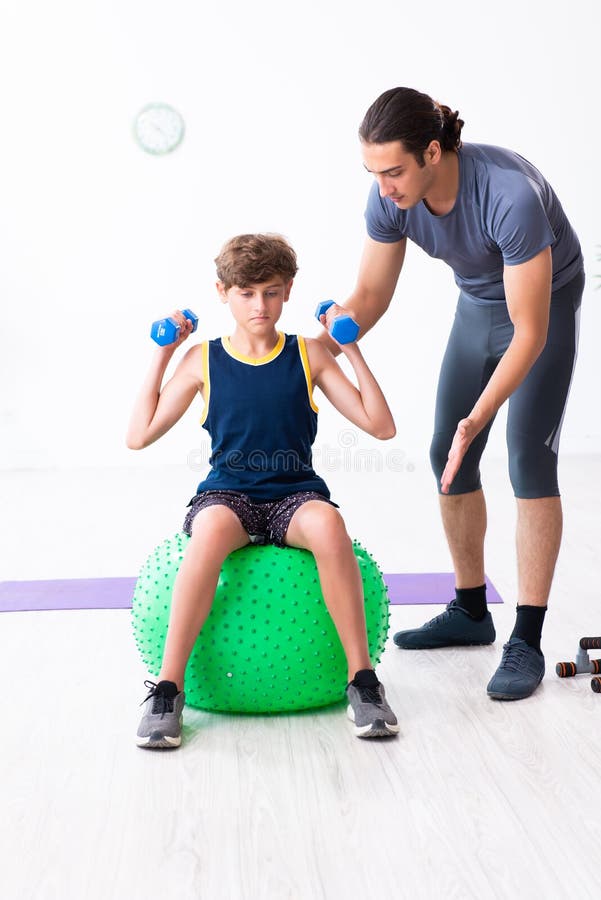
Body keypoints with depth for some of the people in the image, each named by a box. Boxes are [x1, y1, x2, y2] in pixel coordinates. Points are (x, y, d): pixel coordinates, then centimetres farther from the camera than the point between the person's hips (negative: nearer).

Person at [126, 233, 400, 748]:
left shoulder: (309, 355, 6)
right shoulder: (203, 360, 6)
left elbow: (381, 427, 3)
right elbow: (139, 437, 3)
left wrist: (352, 351, -3)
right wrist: (161, 356, 1)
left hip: (295, 493, 1)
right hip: (227, 494, 0)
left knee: (328, 523, -37)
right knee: (213, 530, -38)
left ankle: (363, 679, -26)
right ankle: (167, 689, -28)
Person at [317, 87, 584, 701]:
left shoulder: (510, 195, -39)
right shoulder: (390, 199, -21)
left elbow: (529, 333, -34)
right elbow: (370, 297, -8)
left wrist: (476, 420, -41)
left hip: (546, 305, -6)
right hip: (477, 305, 6)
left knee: (529, 460, -15)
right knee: (447, 458, 4)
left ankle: (527, 642, -10)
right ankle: (470, 611, 19)